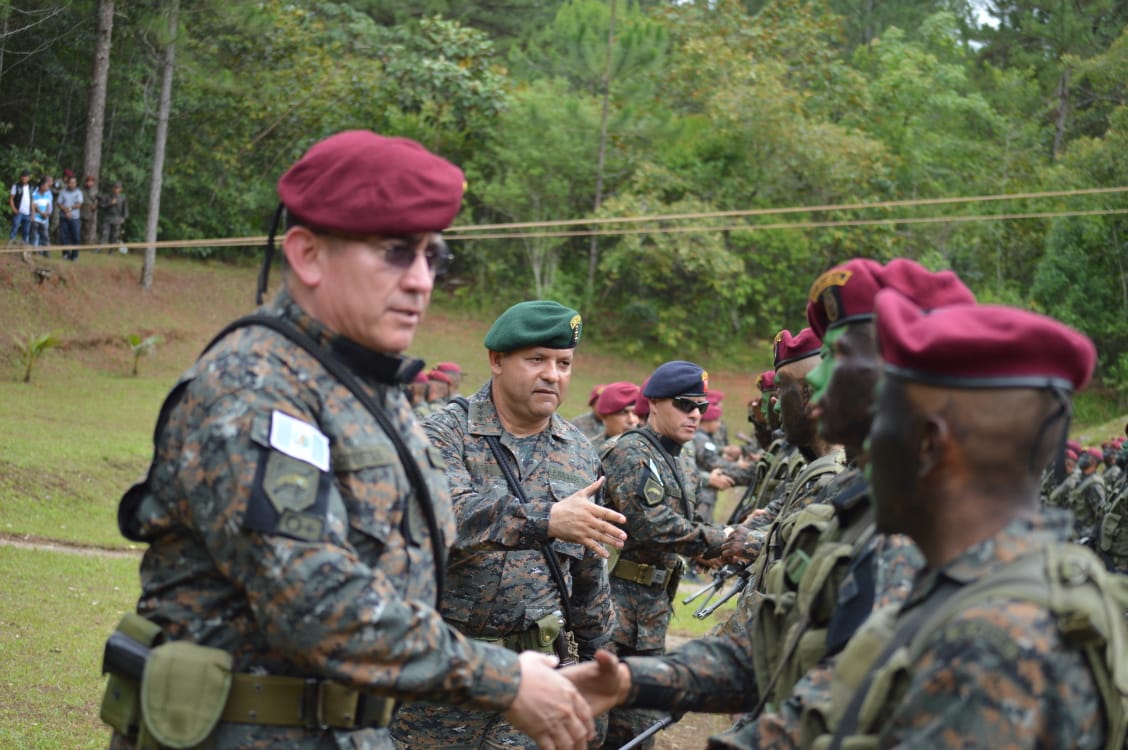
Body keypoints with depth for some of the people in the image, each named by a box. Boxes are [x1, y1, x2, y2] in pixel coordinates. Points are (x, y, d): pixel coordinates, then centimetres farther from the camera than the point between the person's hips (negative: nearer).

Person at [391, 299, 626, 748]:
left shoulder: (578, 453, 11)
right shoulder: (446, 434, -7)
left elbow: (588, 570, 19)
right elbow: (443, 514, -28)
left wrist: (594, 652, 21)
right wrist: (546, 520, -39)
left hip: (540, 670, 4)